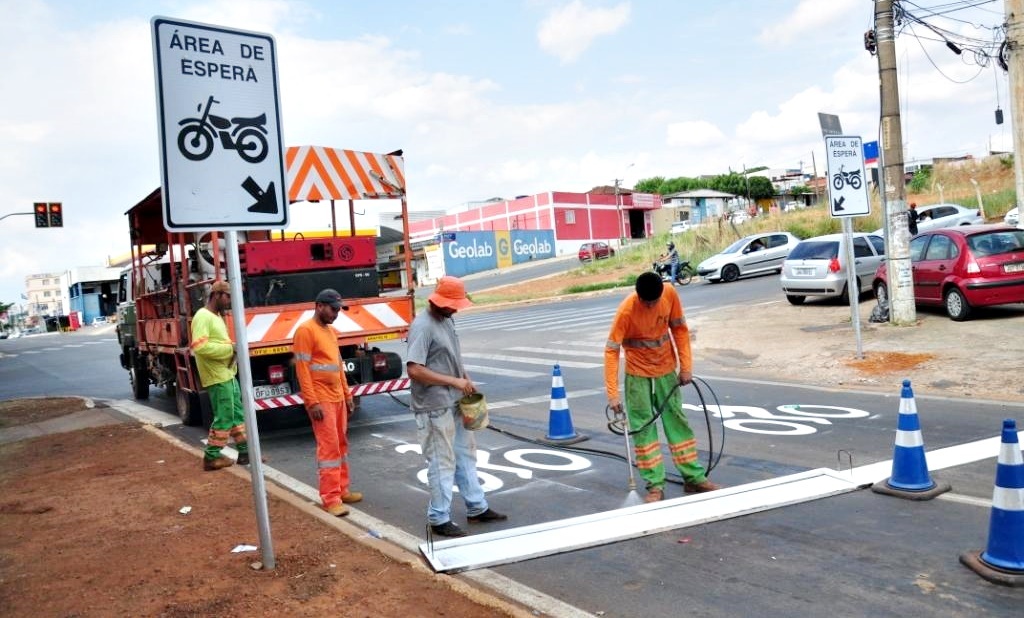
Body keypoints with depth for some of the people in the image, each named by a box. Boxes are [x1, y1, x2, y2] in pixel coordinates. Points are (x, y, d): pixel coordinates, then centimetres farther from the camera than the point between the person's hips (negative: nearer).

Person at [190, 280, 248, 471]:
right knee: (224, 417, -4)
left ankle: (245, 451, 19)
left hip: (227, 374, 10)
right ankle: (211, 457, 6)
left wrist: (232, 348, 2)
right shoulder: (203, 316, -15)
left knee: (237, 413, 12)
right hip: (217, 377, -10)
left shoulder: (216, 316, 16)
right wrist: (230, 348, -19)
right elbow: (199, 347, -26)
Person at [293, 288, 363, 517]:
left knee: (341, 445, 13)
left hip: (338, 398, 9)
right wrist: (312, 402, -20)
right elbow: (302, 369, -16)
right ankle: (330, 499, -4)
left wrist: (347, 394, 18)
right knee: (329, 447, -8)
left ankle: (342, 490, 23)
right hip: (321, 400, -9)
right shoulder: (305, 331, -12)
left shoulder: (331, 331, 15)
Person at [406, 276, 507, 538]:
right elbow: (414, 370, -27)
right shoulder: (422, 326, -20)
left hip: (455, 403, 9)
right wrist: (454, 381, -24)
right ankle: (439, 519, 14)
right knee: (442, 463, 0)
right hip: (435, 408, -9)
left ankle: (477, 508, 30)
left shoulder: (446, 320, 9)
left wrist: (466, 379, 6)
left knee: (465, 455, 18)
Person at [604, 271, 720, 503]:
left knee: (677, 419, 10)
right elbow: (611, 351, -25)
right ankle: (655, 485, 8)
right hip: (638, 373, -3)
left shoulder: (670, 294, -16)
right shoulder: (626, 311, -27)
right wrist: (613, 394, -29)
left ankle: (694, 477, 19)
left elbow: (679, 328, -2)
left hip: (666, 368, 4)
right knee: (643, 427, -1)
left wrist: (686, 366, -5)